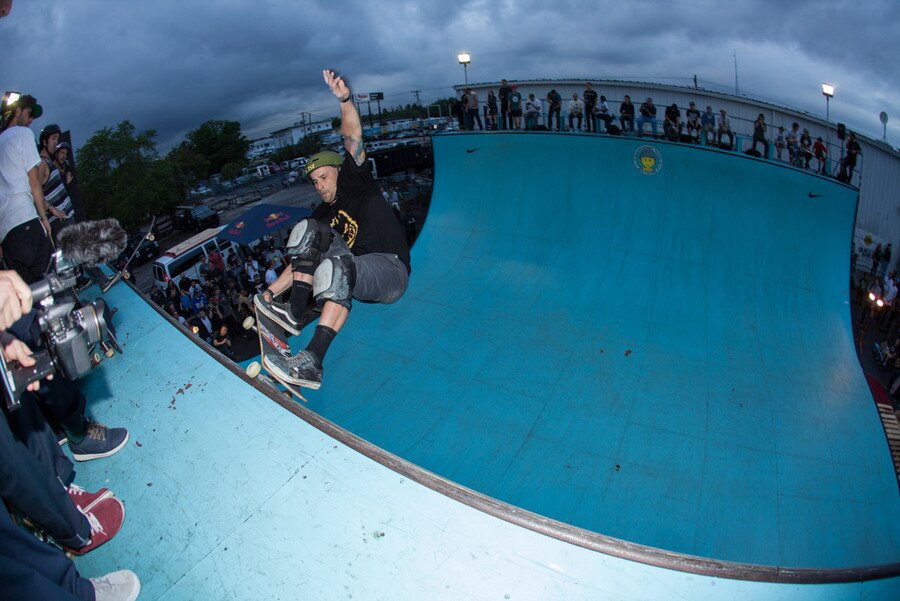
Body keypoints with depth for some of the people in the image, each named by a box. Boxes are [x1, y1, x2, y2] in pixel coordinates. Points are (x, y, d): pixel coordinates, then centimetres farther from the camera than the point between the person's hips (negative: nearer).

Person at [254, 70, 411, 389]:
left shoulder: (355, 184, 7)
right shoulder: (322, 215, 18)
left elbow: (354, 139, -8)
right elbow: (303, 261, 12)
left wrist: (345, 100, -23)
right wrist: (271, 291, 2)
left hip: (390, 270, -6)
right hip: (352, 277, 6)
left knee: (338, 263, -36)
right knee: (309, 231, -5)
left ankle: (311, 363, -49)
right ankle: (294, 314, -19)